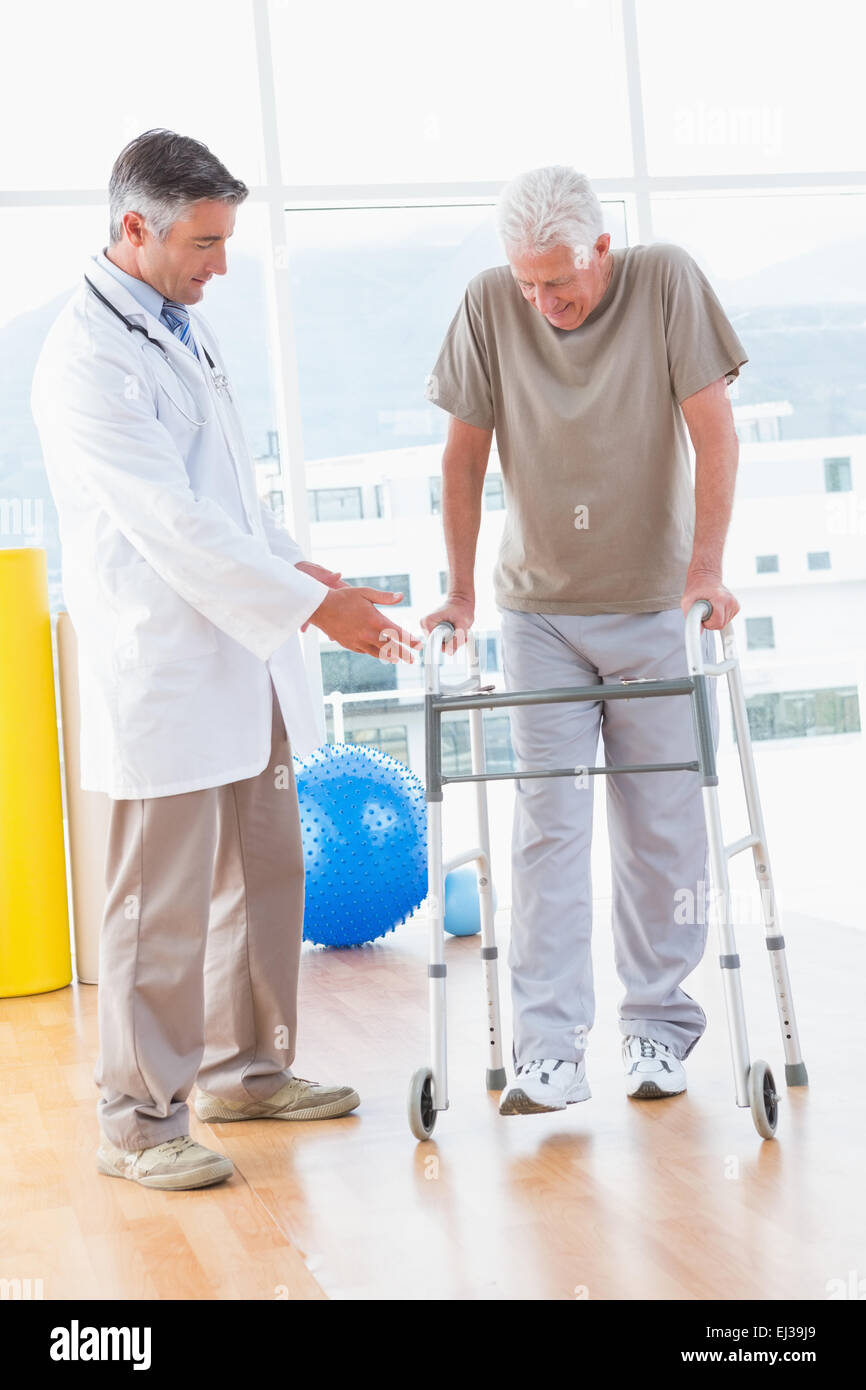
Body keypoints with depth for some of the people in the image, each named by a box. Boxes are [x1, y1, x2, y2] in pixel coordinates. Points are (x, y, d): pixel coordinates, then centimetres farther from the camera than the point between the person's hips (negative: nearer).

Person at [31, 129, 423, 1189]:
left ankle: (245, 1068, 31)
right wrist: (318, 607, -19)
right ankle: (138, 1120, 10)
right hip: (160, 673, -9)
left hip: (241, 659, 9)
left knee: (266, 875, 16)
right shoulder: (85, 360, -16)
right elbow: (175, 526, -21)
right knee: (160, 904, -2)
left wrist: (290, 562, 8)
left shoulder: (185, 324, 14)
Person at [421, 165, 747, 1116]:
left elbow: (714, 432, -10)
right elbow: (464, 454, 0)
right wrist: (459, 591, -3)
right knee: (547, 823, -6)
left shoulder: (667, 281, -7)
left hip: (655, 605, 0)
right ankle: (549, 1050, -6)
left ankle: (659, 1027, 16)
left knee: (661, 824, 3)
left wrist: (706, 566, -18)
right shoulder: (489, 306, -5)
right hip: (538, 608, 1)